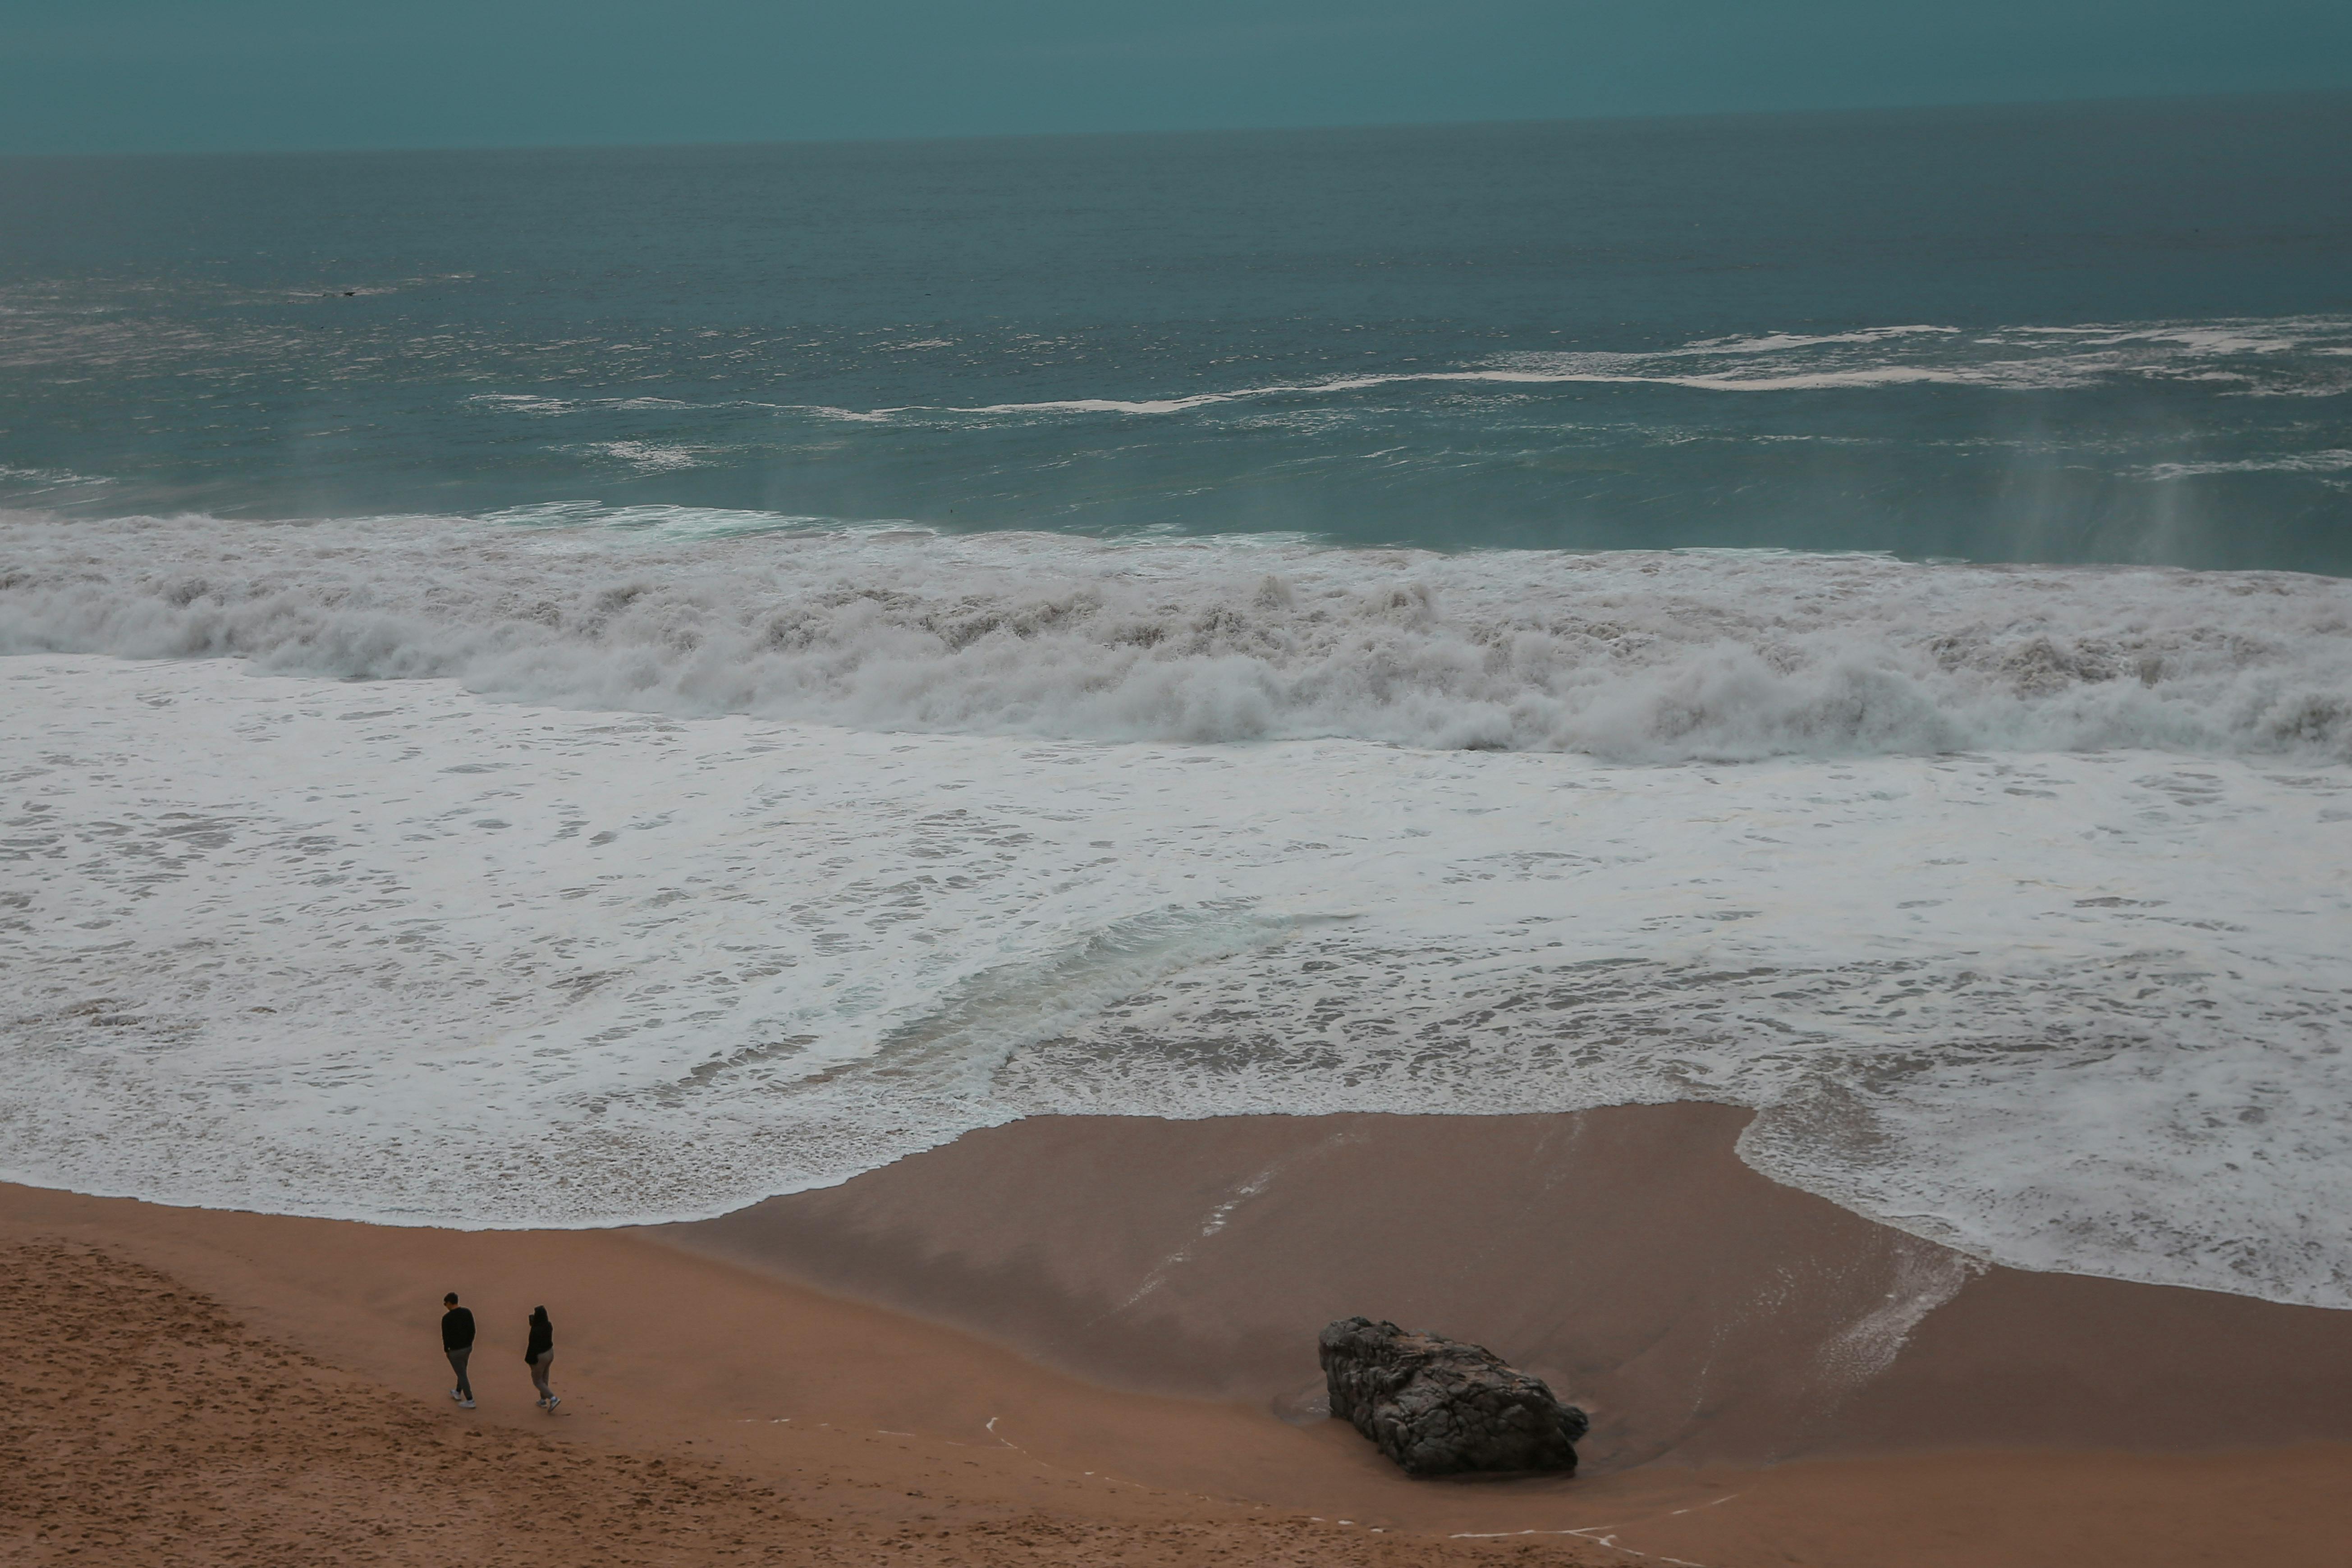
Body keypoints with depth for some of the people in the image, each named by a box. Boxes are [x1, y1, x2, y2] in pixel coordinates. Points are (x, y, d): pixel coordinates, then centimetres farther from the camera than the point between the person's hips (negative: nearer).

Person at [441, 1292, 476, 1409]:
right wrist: (469, 1343, 15)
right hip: (468, 1347, 6)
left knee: (462, 1375, 6)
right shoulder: (467, 1312, -7)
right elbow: (472, 1330, 0)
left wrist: (446, 1350, 0)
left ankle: (470, 1401, 11)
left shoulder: (447, 1318, -23)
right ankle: (458, 1393, 45)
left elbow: (446, 1336, -16)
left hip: (456, 1350, -6)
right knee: (462, 1370, 27)